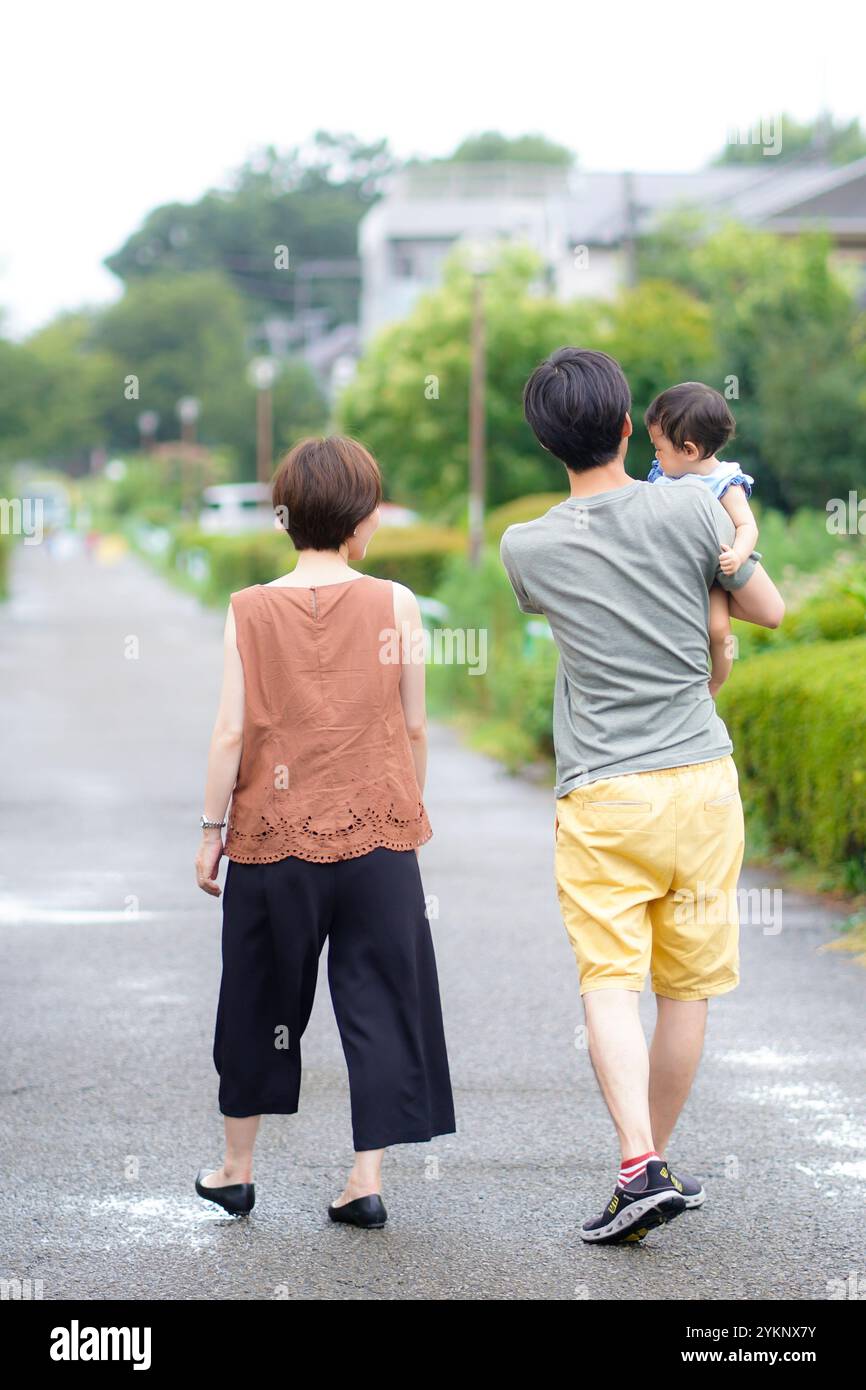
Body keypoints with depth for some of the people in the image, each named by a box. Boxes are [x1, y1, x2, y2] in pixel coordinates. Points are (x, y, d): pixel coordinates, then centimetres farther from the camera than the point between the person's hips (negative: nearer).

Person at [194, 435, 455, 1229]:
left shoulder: (252, 611, -4)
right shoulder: (394, 605, -4)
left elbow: (231, 732, -5)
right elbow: (414, 728, 1)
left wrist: (212, 828, 3)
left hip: (274, 835, 1)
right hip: (378, 835, -1)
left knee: (260, 1001, 14)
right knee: (376, 1000, 6)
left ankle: (237, 1169, 25)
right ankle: (367, 1179, 4)